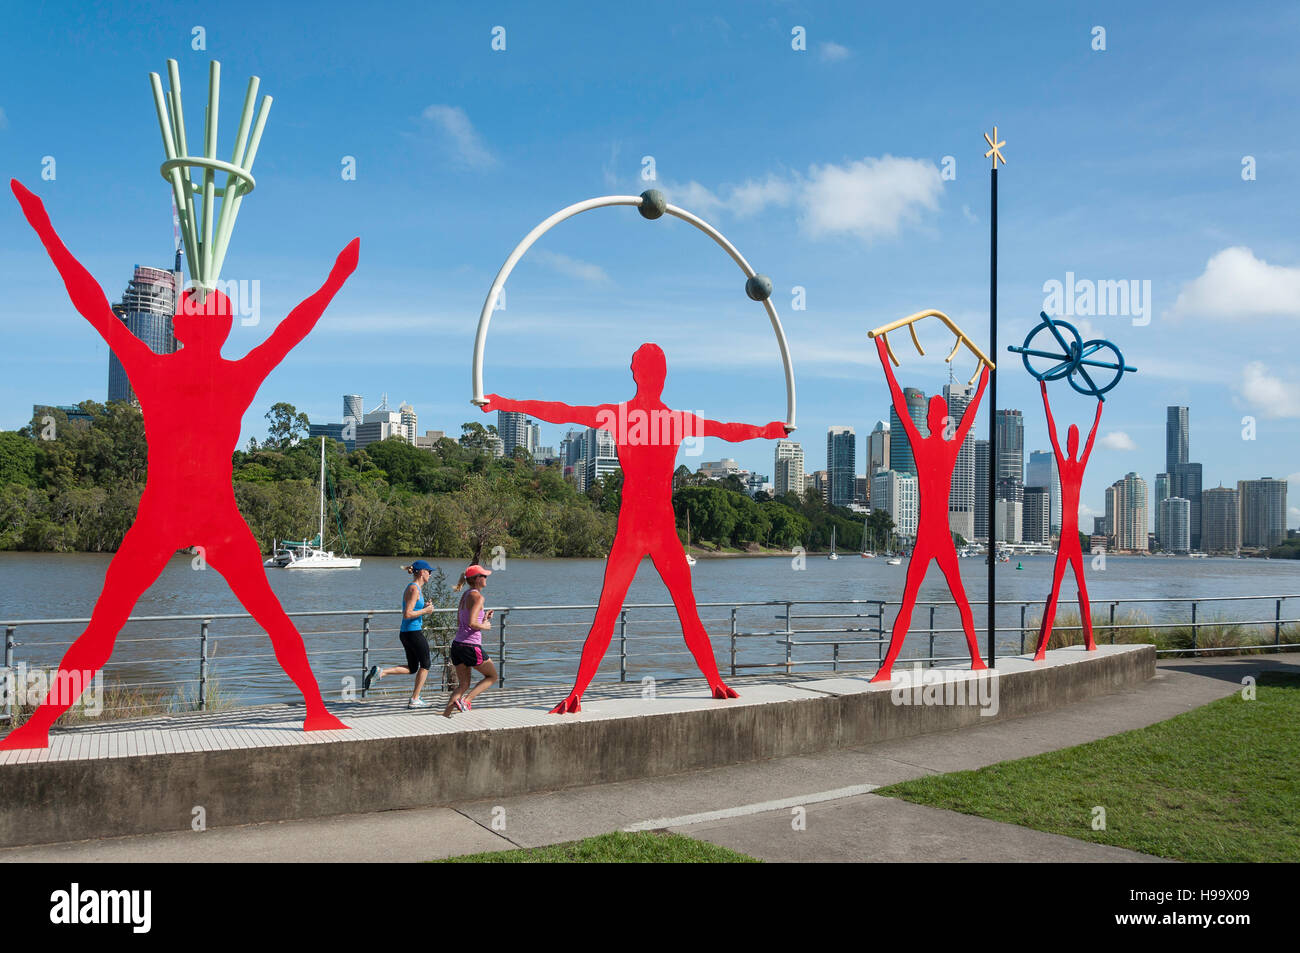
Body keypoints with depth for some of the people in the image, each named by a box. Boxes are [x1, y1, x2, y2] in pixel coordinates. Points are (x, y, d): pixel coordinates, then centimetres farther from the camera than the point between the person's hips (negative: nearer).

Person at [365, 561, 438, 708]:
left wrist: (424, 607, 12)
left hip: (405, 633, 9)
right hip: (414, 633, -9)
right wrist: (425, 611, -12)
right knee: (425, 664, 7)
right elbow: (407, 614, -22)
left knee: (412, 668, 16)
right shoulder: (414, 589, -16)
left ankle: (380, 672, 1)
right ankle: (415, 700, 12)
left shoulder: (412, 588, 14)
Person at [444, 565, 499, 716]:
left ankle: (446, 713, 4)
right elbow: (471, 623, -23)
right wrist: (485, 626, -5)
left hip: (457, 645, 8)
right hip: (471, 647, -8)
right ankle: (465, 700, -2)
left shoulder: (465, 596, 14)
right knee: (492, 677, 12)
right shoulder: (477, 596, -13)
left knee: (464, 684, 17)